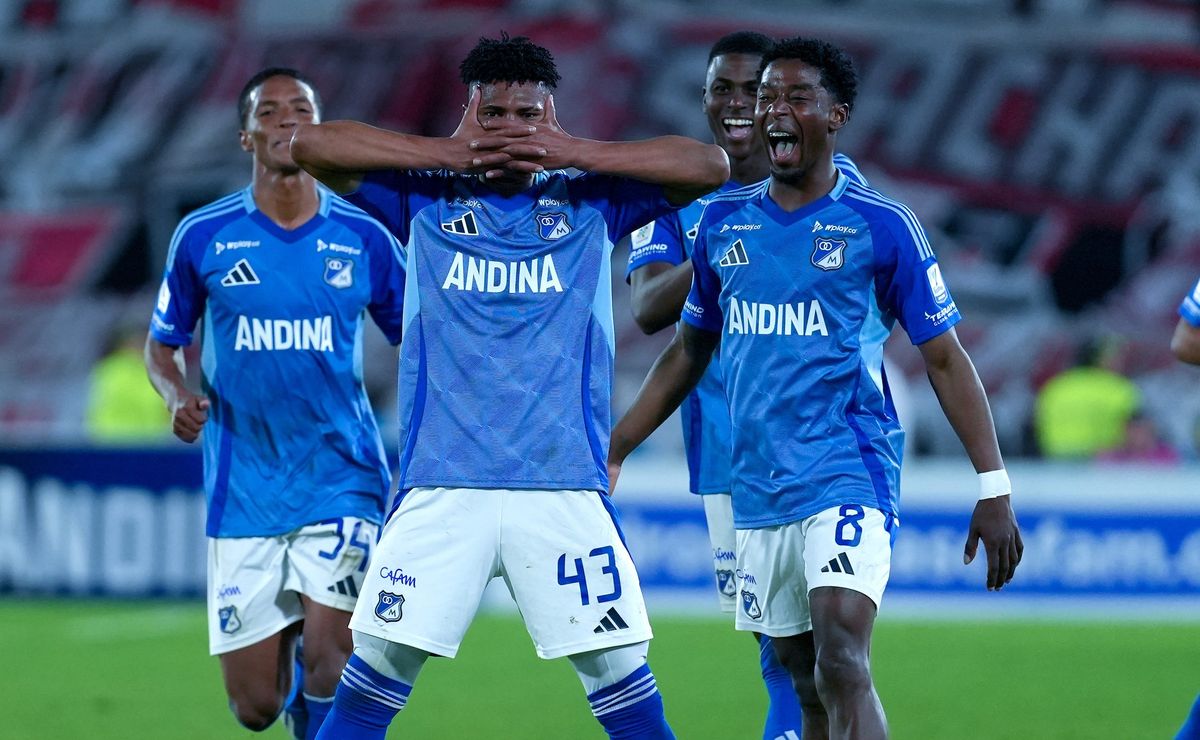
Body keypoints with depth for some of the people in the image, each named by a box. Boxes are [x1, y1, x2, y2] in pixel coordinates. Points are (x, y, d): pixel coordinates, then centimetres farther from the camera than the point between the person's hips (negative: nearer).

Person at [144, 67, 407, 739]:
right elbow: (163, 346, 11)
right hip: (244, 497, 1)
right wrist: (179, 396, -10)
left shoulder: (364, 238, 1)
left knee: (329, 669, -17)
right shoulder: (203, 237, 0)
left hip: (341, 485, -1)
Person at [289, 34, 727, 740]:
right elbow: (310, 144, 2)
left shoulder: (588, 203, 10)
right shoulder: (428, 199, 10)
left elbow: (709, 166, 2)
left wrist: (572, 151, -3)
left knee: (620, 671, -2)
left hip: (565, 489, 0)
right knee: (379, 662, -4)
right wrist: (449, 153, -1)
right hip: (440, 489, 0)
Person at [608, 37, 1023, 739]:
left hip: (850, 479, -5)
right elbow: (690, 350, 21)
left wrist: (994, 490, -6)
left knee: (842, 667, -21)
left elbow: (946, 360, -1)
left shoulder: (882, 227, -3)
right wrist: (614, 448, 17)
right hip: (758, 491, 5)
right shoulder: (723, 221, 9)